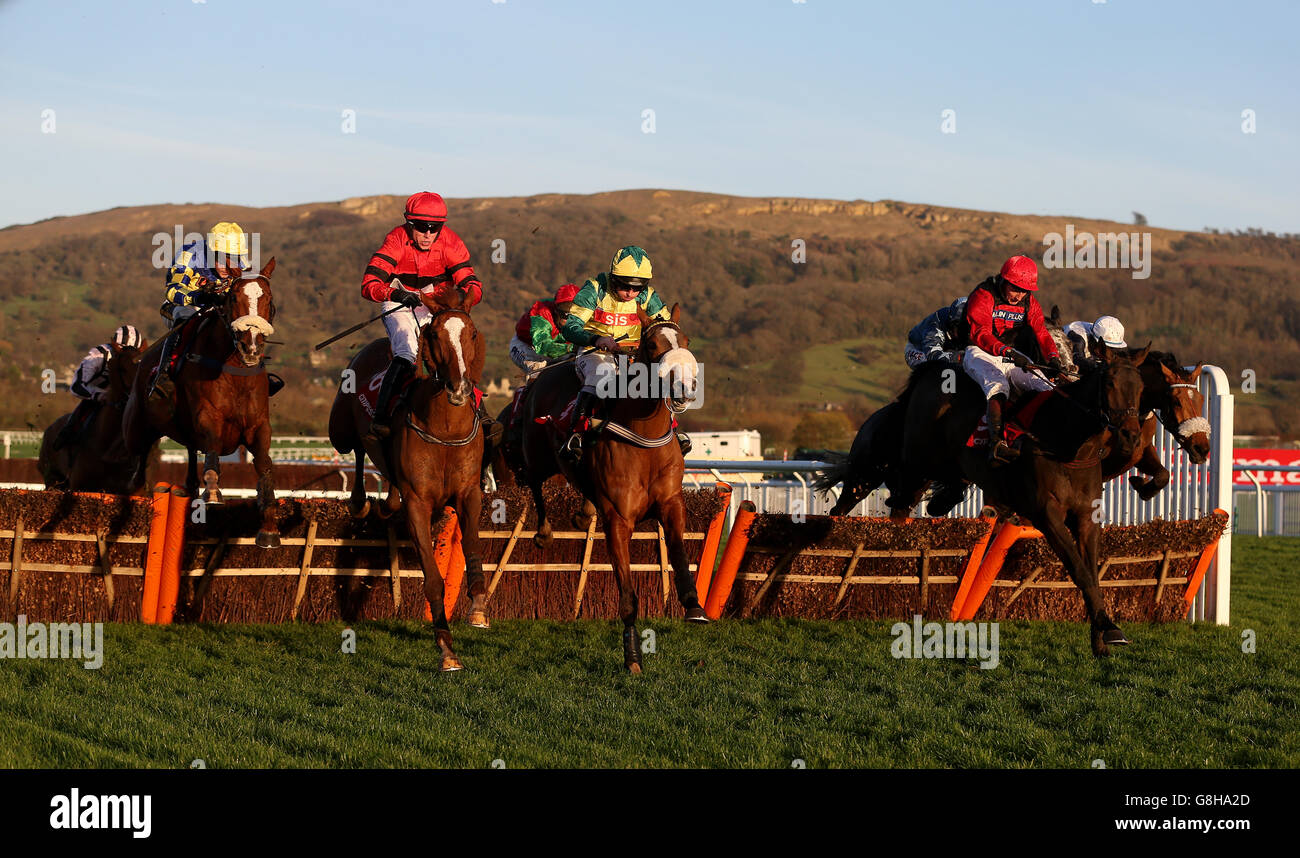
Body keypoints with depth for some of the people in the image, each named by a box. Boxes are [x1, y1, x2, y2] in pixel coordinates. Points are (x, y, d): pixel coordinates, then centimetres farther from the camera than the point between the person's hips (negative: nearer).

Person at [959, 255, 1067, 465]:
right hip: (979, 353, -7)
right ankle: (996, 443, -50)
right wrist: (1006, 352, -45)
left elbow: (1041, 332, -2)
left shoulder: (1029, 303, 7)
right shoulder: (983, 297, -15)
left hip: (1011, 353, 7)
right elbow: (980, 333, -29)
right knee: (998, 384, -35)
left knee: (1044, 387, -13)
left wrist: (1053, 357, -23)